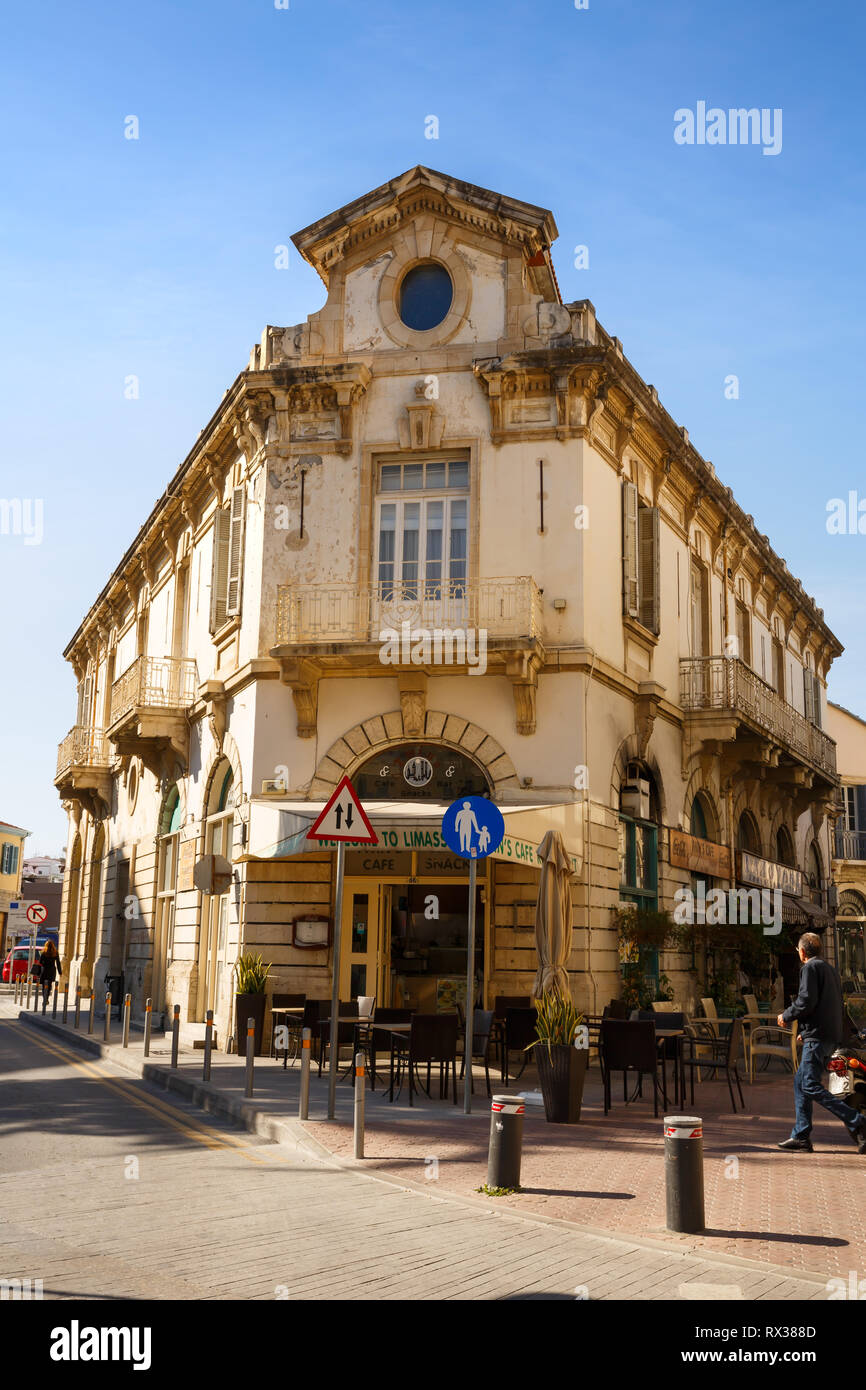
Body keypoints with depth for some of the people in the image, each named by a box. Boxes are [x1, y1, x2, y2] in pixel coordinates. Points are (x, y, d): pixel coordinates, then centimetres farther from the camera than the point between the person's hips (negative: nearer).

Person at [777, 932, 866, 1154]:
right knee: (800, 1081, 11)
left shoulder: (810, 967, -6)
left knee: (810, 1085, -13)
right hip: (832, 1035, 10)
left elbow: (807, 1001, -18)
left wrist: (786, 1016, -2)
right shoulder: (829, 969, 22)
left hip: (818, 1035, -10)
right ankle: (801, 1136, 10)